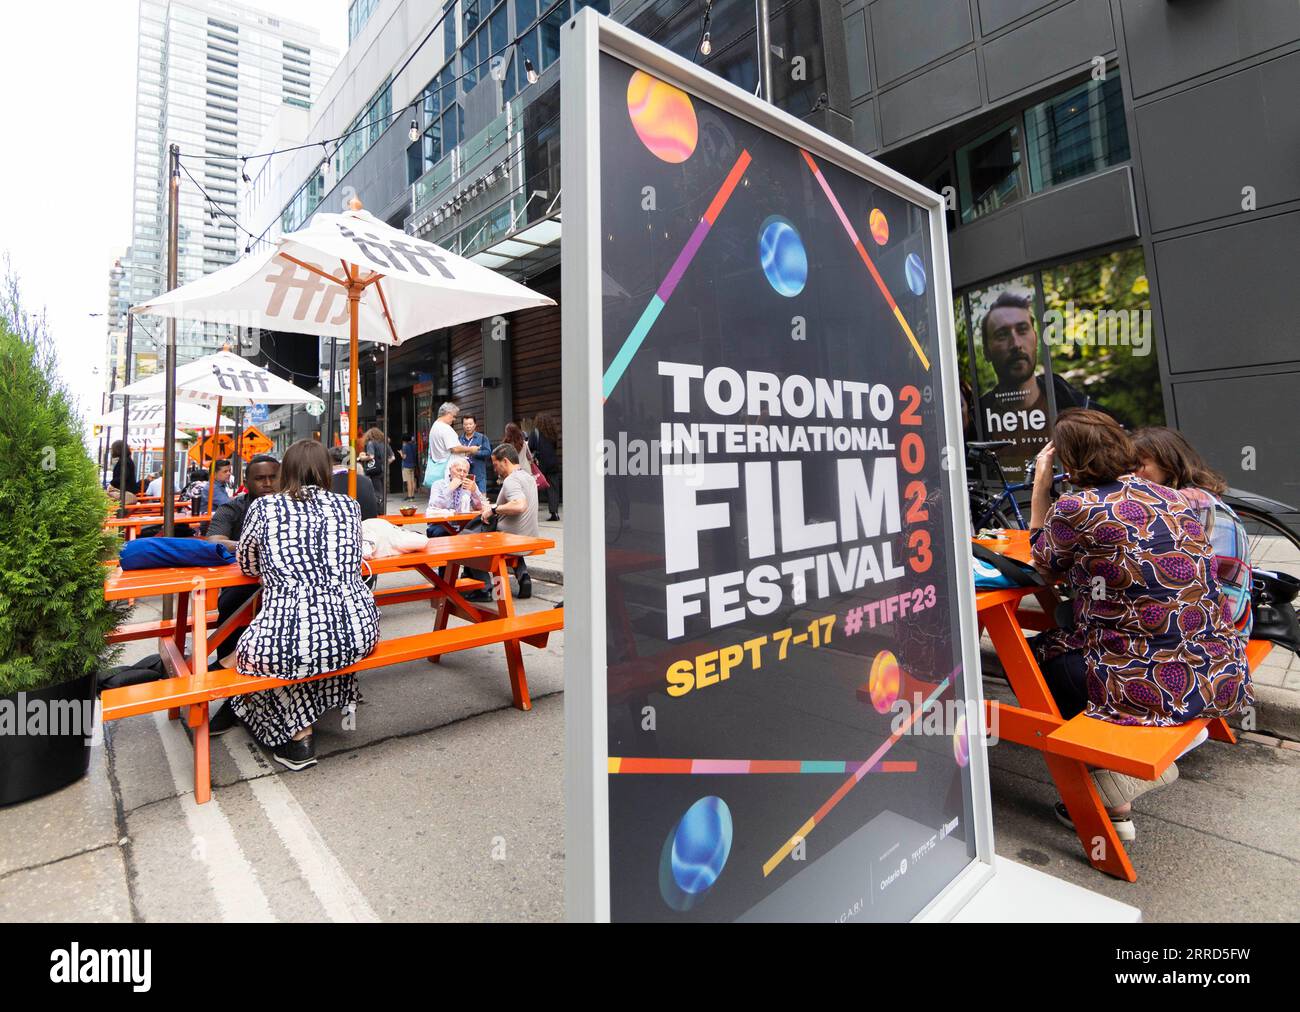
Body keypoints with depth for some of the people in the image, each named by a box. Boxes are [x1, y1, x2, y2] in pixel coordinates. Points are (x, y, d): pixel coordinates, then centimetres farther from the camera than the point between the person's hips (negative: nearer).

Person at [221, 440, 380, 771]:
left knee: (248, 653, 29)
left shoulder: (264, 507, 6)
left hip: (291, 636, -3)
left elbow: (248, 566, 21)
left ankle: (297, 734, 21)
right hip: (359, 631, 3)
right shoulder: (348, 506, 12)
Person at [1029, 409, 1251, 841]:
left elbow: (1044, 560, 6)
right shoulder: (1172, 497, 5)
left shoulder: (1074, 509, -16)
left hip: (1157, 689, -8)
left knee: (1040, 653, 15)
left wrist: (1040, 486, 8)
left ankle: (1113, 803, 14)